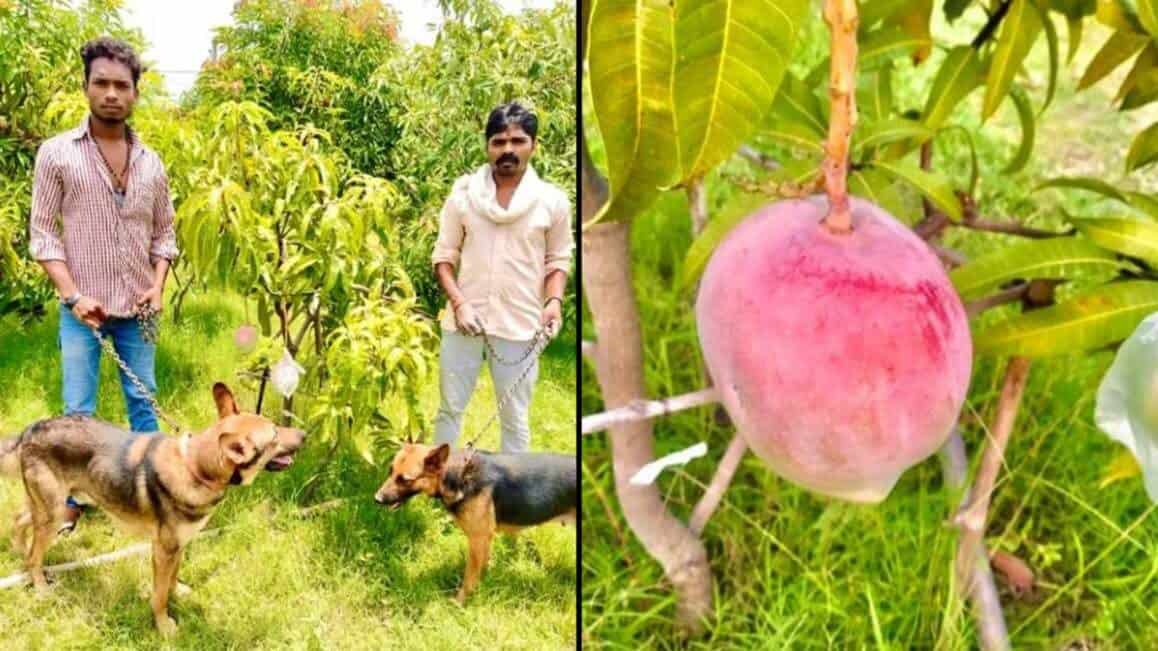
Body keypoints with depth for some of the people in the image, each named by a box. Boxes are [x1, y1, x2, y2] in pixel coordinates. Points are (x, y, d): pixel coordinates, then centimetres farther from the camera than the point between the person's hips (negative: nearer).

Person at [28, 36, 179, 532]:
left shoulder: (150, 162, 5)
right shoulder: (56, 154, -6)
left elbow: (164, 232, 11)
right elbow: (42, 234, -6)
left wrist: (158, 286, -4)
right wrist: (74, 295, -16)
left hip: (137, 310, 3)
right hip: (83, 310, -3)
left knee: (143, 401, 11)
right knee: (78, 411, 3)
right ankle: (71, 502, 17)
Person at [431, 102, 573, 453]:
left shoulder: (552, 200, -3)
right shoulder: (463, 192, -2)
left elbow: (558, 261, 6)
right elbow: (444, 256, 2)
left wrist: (554, 300, -13)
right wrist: (458, 302, -13)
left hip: (519, 327, -1)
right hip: (464, 320, 1)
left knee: (514, 418, 10)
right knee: (449, 409, 14)